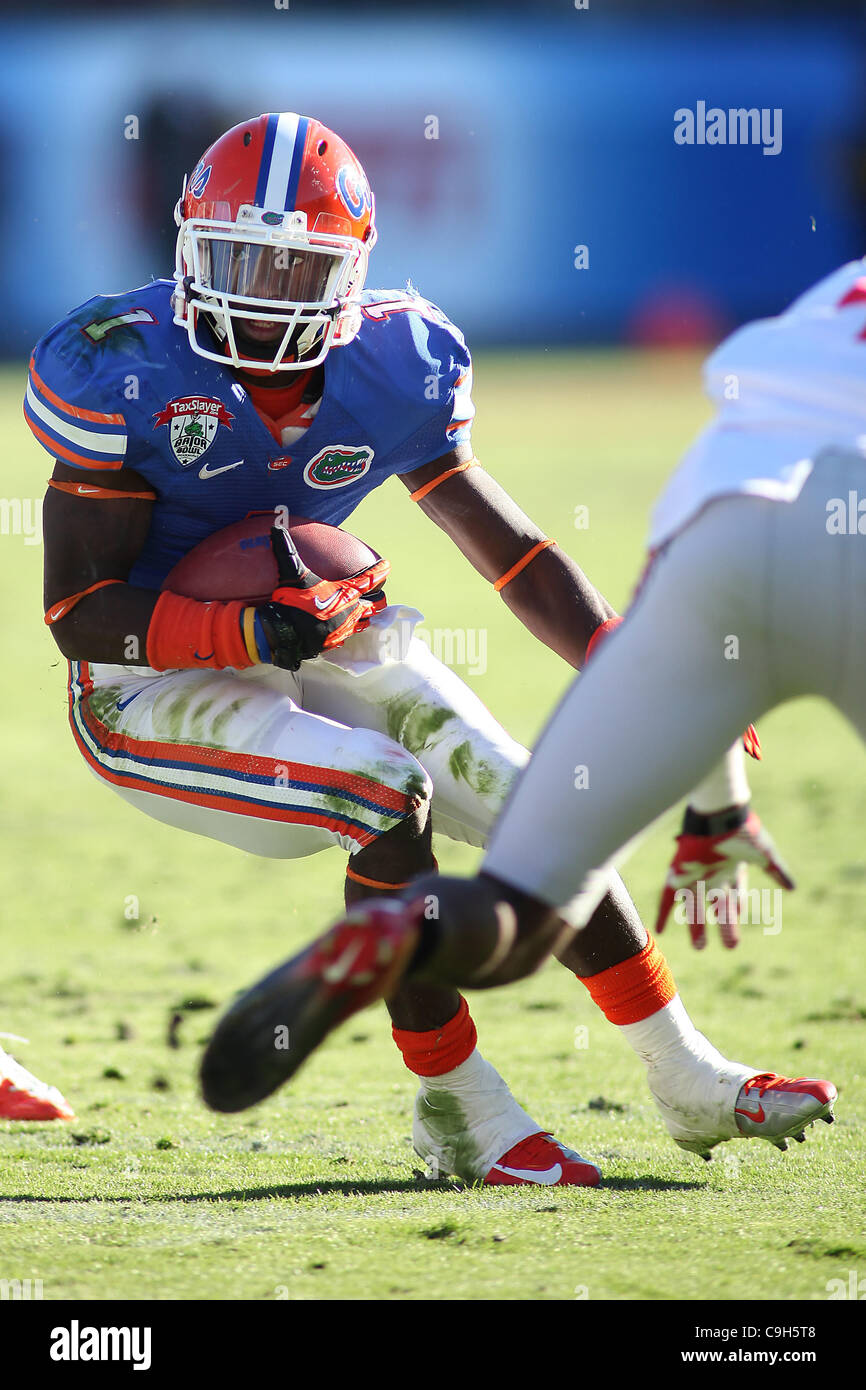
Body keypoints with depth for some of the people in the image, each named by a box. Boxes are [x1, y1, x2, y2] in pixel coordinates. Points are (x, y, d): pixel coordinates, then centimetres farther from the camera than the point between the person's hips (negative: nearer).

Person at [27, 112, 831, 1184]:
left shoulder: (392, 375, -8)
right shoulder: (125, 375, -21)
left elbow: (515, 554, 1)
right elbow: (77, 612, -19)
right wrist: (251, 630, -33)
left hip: (313, 652, 6)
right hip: (153, 691, -5)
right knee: (385, 796, -27)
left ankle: (689, 1088, 13)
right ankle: (460, 1111, -15)